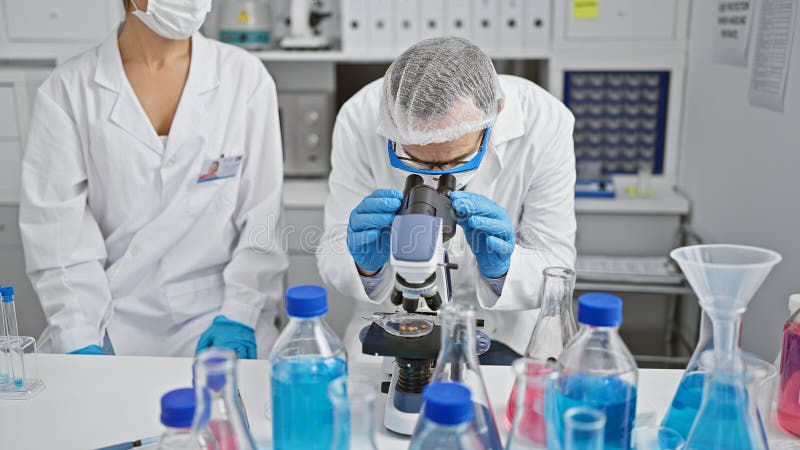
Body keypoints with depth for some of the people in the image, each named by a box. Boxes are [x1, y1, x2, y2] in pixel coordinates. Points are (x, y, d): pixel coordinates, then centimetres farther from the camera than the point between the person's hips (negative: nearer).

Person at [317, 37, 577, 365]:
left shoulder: (546, 122, -22)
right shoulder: (359, 120, -22)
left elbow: (556, 267, -15)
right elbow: (332, 260, -14)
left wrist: (500, 270, -36)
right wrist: (367, 266, -36)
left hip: (503, 324, 0)